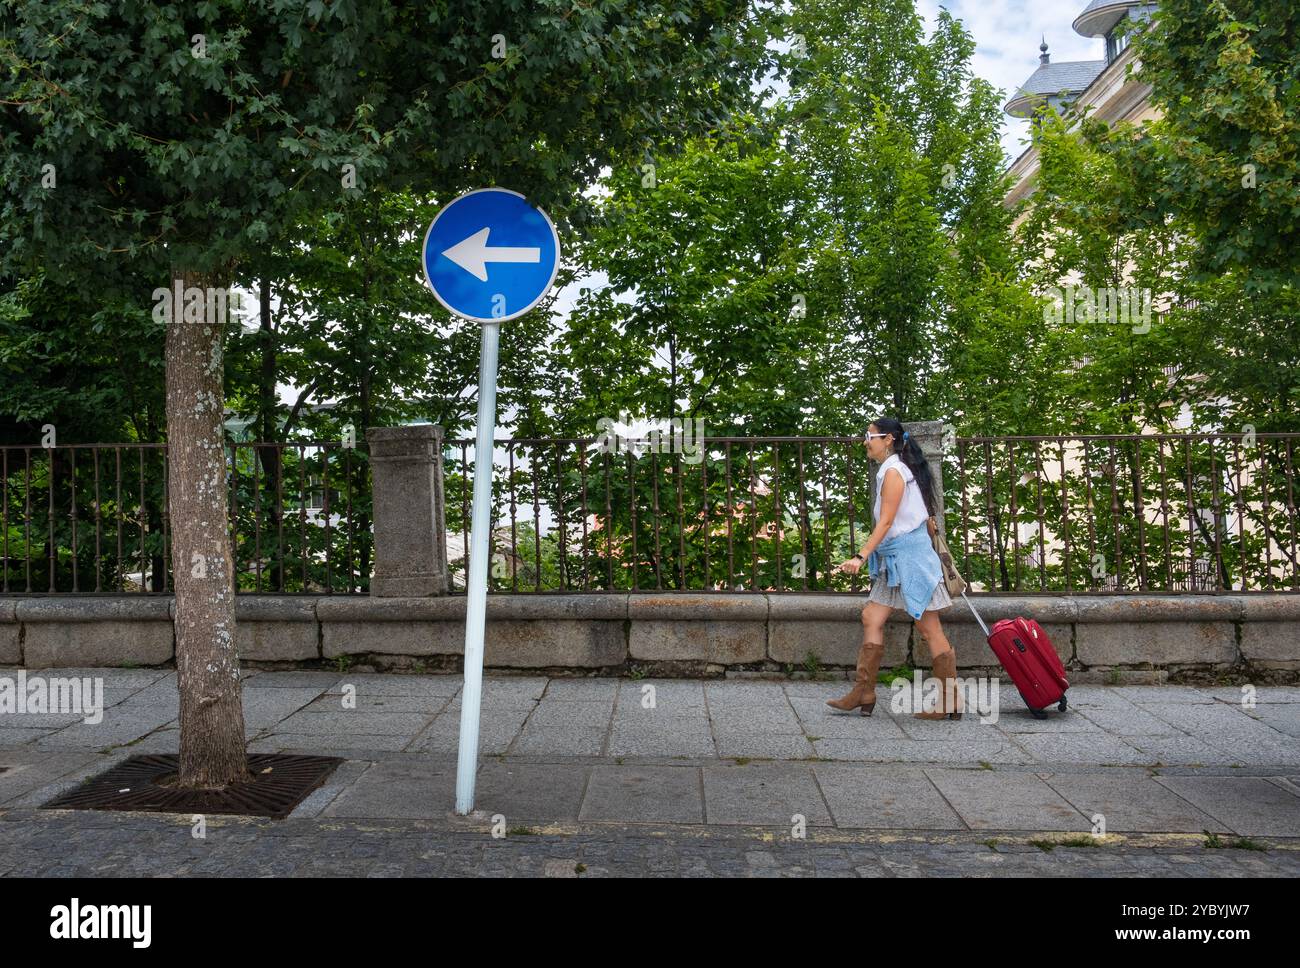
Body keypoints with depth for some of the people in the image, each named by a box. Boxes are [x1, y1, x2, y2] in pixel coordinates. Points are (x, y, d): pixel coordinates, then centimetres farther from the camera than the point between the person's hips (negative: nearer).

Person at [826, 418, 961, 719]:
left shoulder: (893, 472, -13)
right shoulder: (900, 469, 15)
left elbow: (886, 522, -19)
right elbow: (927, 516, 19)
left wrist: (862, 556, -24)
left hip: (909, 555, -10)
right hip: (895, 559, 10)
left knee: (929, 629, -3)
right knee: (871, 618, 7)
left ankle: (950, 704, 4)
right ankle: (863, 694, 10)